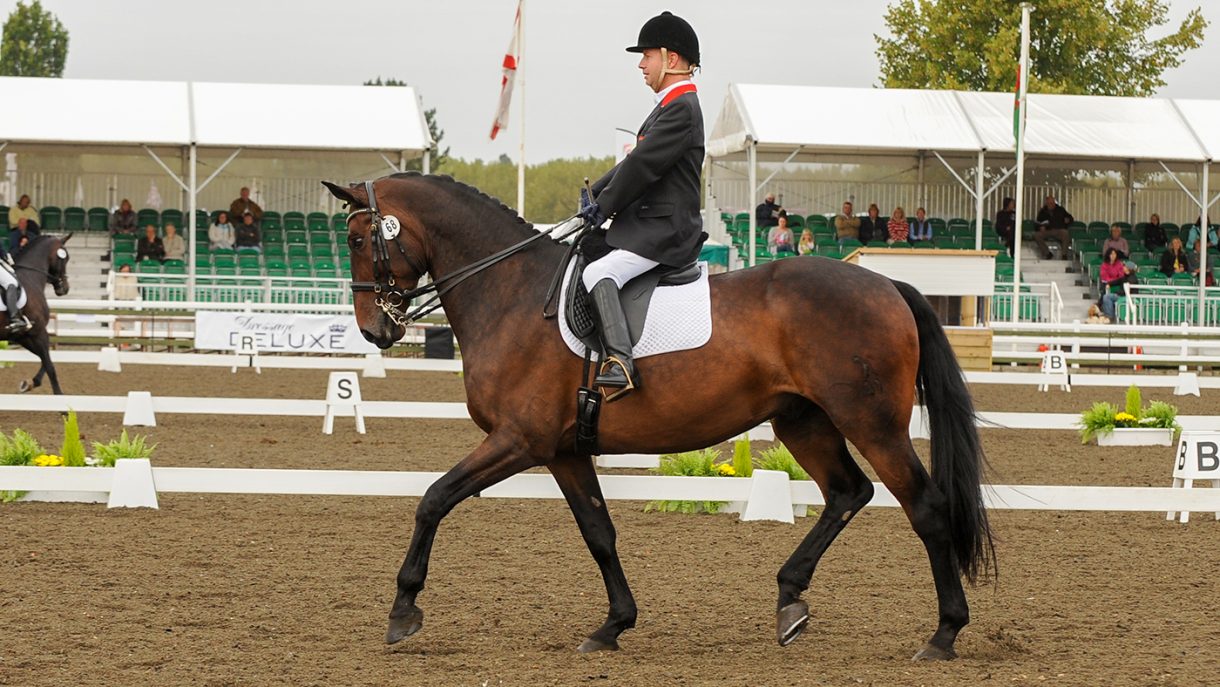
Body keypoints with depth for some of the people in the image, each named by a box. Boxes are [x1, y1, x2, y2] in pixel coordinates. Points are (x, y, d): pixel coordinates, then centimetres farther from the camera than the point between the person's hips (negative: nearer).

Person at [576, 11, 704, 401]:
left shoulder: (681, 108, -14)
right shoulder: (672, 105, 19)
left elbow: (642, 166, -18)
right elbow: (635, 162, 23)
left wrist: (603, 207, -9)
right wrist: (595, 193, 11)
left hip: (664, 233, -11)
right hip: (649, 227, 11)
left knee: (597, 274, -27)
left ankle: (619, 364, -39)